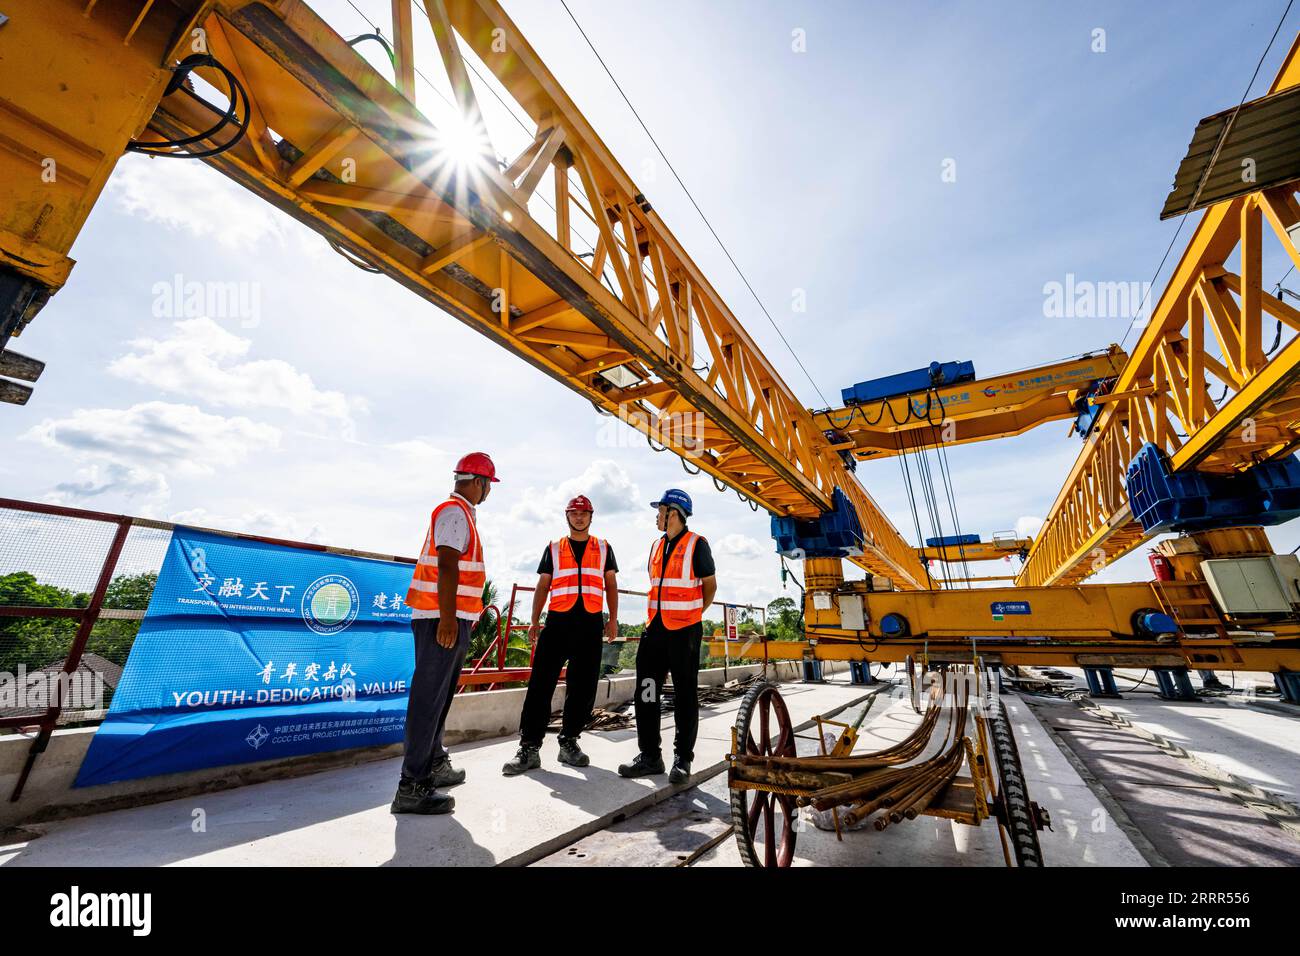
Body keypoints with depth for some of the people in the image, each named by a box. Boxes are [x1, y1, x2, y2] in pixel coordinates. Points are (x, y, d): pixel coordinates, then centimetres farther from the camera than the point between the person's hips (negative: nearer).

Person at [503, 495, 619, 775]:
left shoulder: (603, 548, 13)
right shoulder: (553, 548, 13)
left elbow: (611, 585, 12)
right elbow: (542, 586, 11)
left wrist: (613, 620, 5)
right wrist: (535, 621, 3)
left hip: (590, 623, 1)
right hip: (557, 620, 0)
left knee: (583, 688, 5)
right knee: (541, 683, -4)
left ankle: (569, 742, 20)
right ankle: (529, 748, 6)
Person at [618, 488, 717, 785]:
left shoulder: (696, 544, -7)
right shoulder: (657, 546, 13)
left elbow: (710, 585, 0)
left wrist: (692, 615, 6)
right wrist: (657, 617, 15)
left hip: (685, 630, -6)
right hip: (655, 628, 6)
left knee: (685, 696, 5)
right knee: (646, 691, 6)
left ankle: (683, 759, 18)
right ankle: (650, 756, 19)